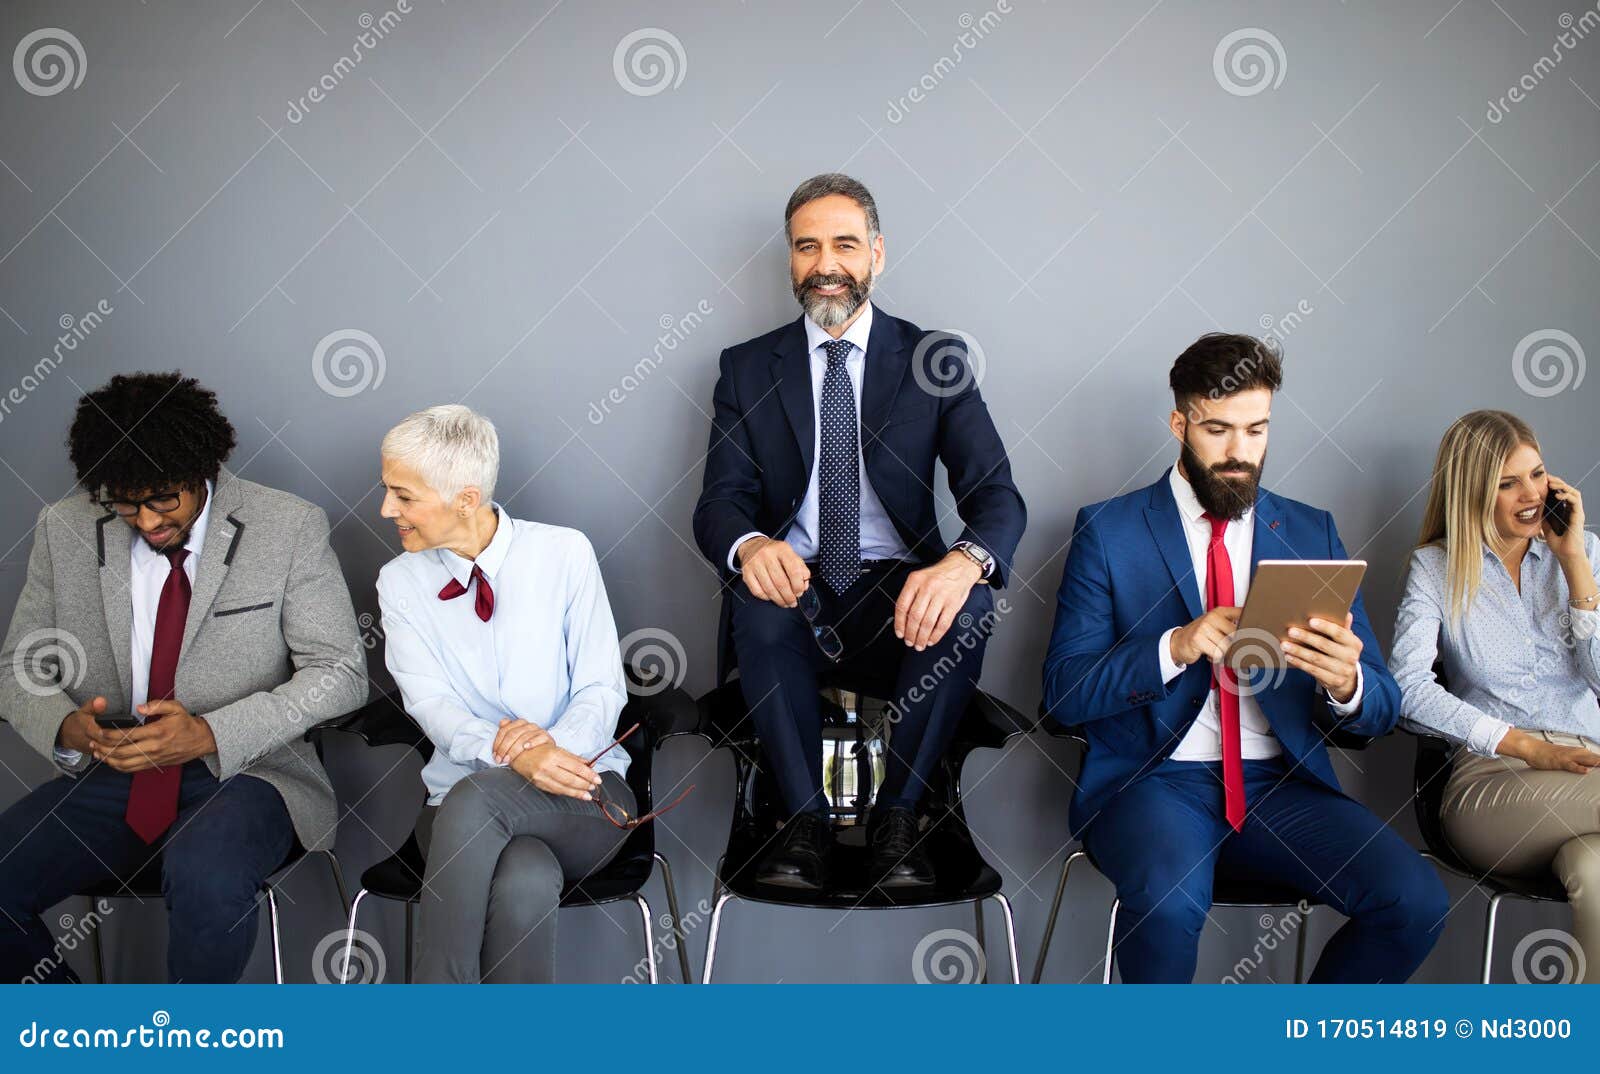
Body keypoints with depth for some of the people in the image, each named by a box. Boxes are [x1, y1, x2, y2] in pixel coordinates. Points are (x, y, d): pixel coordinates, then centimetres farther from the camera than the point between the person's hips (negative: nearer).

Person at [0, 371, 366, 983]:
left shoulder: (289, 528, -7)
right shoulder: (65, 531, 3)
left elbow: (340, 671, -8)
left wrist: (212, 733, -21)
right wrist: (66, 727, -15)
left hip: (241, 773, -4)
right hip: (109, 772, 4)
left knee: (205, 878, -36)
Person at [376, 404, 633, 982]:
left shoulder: (565, 553, 0)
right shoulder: (400, 581, 5)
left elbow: (603, 688, -2)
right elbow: (430, 702, -7)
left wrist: (555, 744, -24)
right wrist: (511, 753, -27)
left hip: (585, 790, -1)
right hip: (462, 797, 1)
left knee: (474, 798, -35)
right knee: (526, 882, -36)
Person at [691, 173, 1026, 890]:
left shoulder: (937, 362, 5)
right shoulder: (747, 368, 8)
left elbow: (997, 492, -5)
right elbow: (718, 501, -2)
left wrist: (964, 561, -31)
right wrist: (750, 547, -29)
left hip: (898, 595, 0)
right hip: (794, 588, 0)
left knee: (968, 601, -32)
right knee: (759, 605, -34)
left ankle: (897, 817, -18)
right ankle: (805, 821, -21)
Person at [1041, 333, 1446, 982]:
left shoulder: (1311, 533, 12)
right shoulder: (1107, 531, 4)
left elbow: (1382, 710, 8)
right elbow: (1064, 692, -4)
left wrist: (1346, 683, -17)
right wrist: (1174, 648, -20)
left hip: (1282, 786, 3)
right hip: (1154, 780, -3)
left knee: (1415, 901, -20)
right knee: (1168, 900, -34)